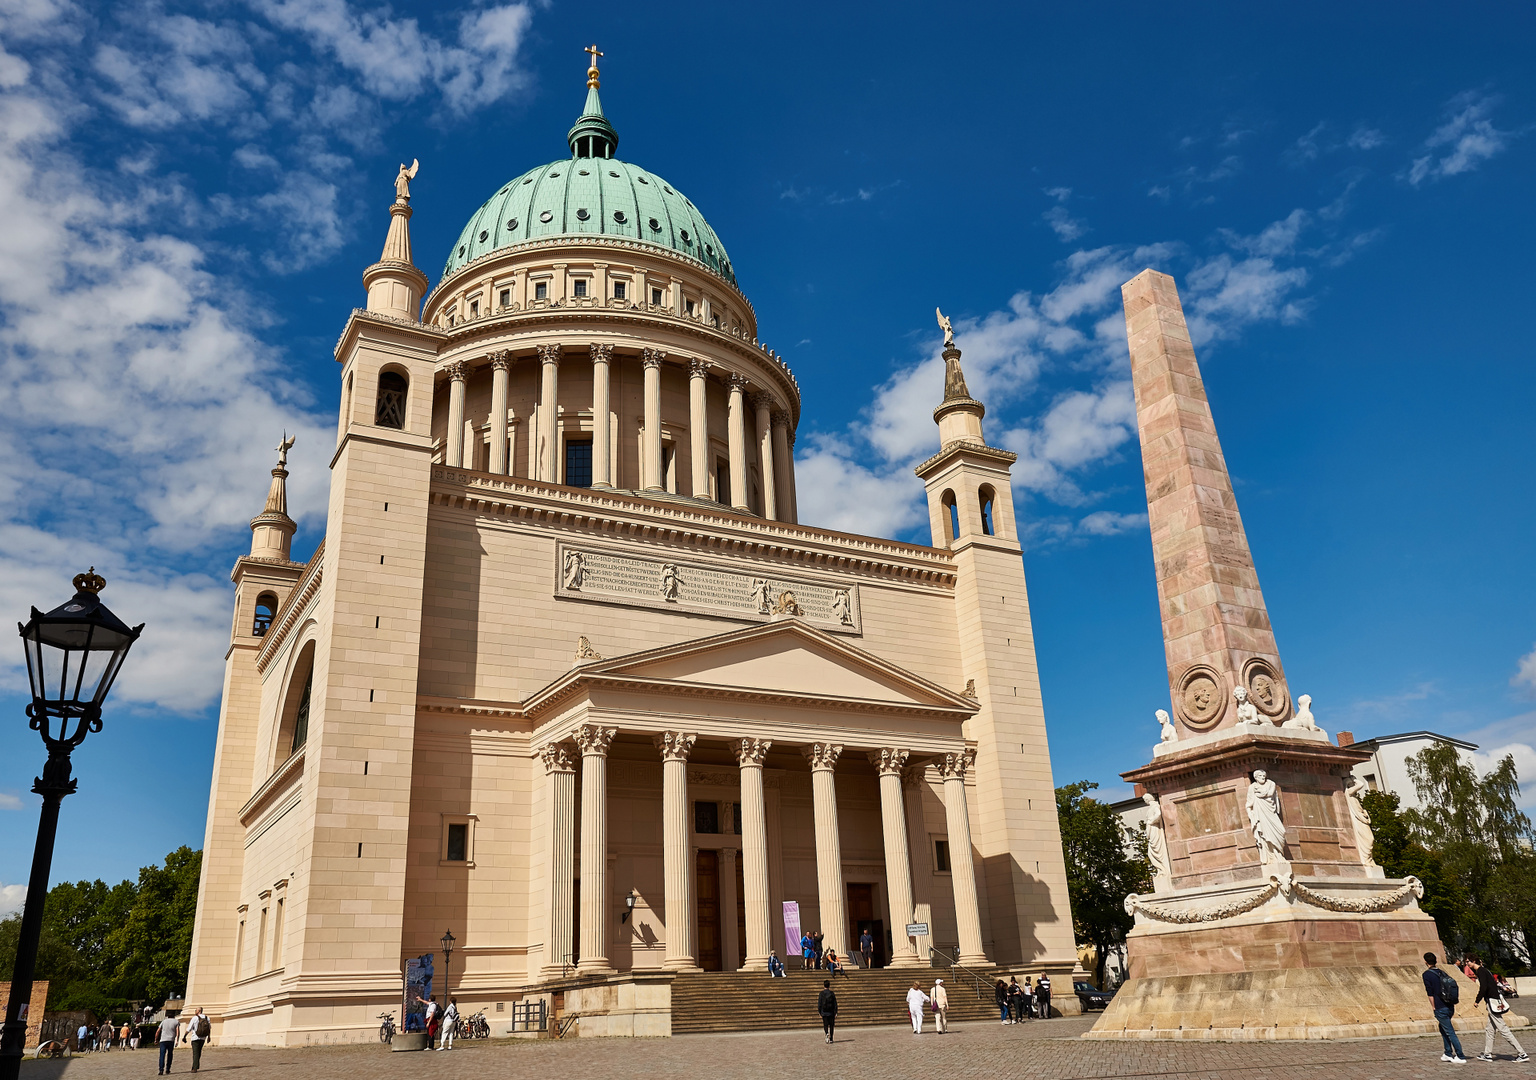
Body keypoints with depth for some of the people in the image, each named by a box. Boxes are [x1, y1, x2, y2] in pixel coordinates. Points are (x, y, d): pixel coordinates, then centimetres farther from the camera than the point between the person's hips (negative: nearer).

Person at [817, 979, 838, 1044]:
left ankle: (827, 1034, -24)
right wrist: (836, 1013, 2)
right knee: (831, 1025, 10)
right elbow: (835, 1003, -1)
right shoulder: (832, 993, -1)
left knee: (825, 1025, 4)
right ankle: (831, 1039, 11)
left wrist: (819, 1012, 6)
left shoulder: (821, 993, -4)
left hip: (824, 1012, -1)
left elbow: (819, 1004, -3)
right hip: (831, 1012, 1)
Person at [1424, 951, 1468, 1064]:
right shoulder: (1443, 973, 12)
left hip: (1441, 1009, -8)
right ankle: (1448, 1054, 24)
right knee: (1443, 1028, 23)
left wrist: (1435, 1008, -4)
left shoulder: (1427, 974, -8)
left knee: (1450, 1032, -3)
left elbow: (1430, 994, -11)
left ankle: (1461, 1057, -5)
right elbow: (1456, 989, 13)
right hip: (1450, 1007, 8)